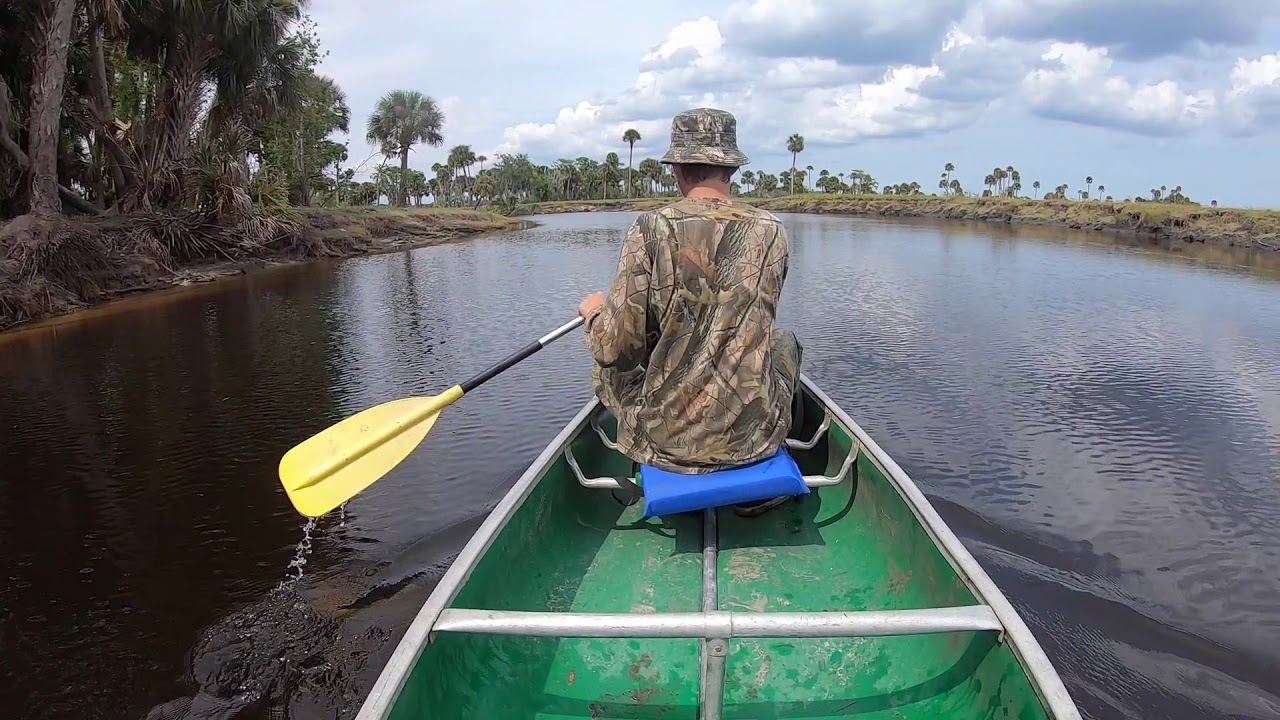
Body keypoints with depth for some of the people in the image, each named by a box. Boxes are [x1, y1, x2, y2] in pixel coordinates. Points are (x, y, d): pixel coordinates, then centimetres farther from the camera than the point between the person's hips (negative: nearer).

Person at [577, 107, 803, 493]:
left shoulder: (650, 230, -15)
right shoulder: (771, 230, -4)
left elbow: (616, 348, -14)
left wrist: (595, 312, 10)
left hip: (666, 440, -1)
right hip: (754, 436, 2)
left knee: (607, 367, 28)